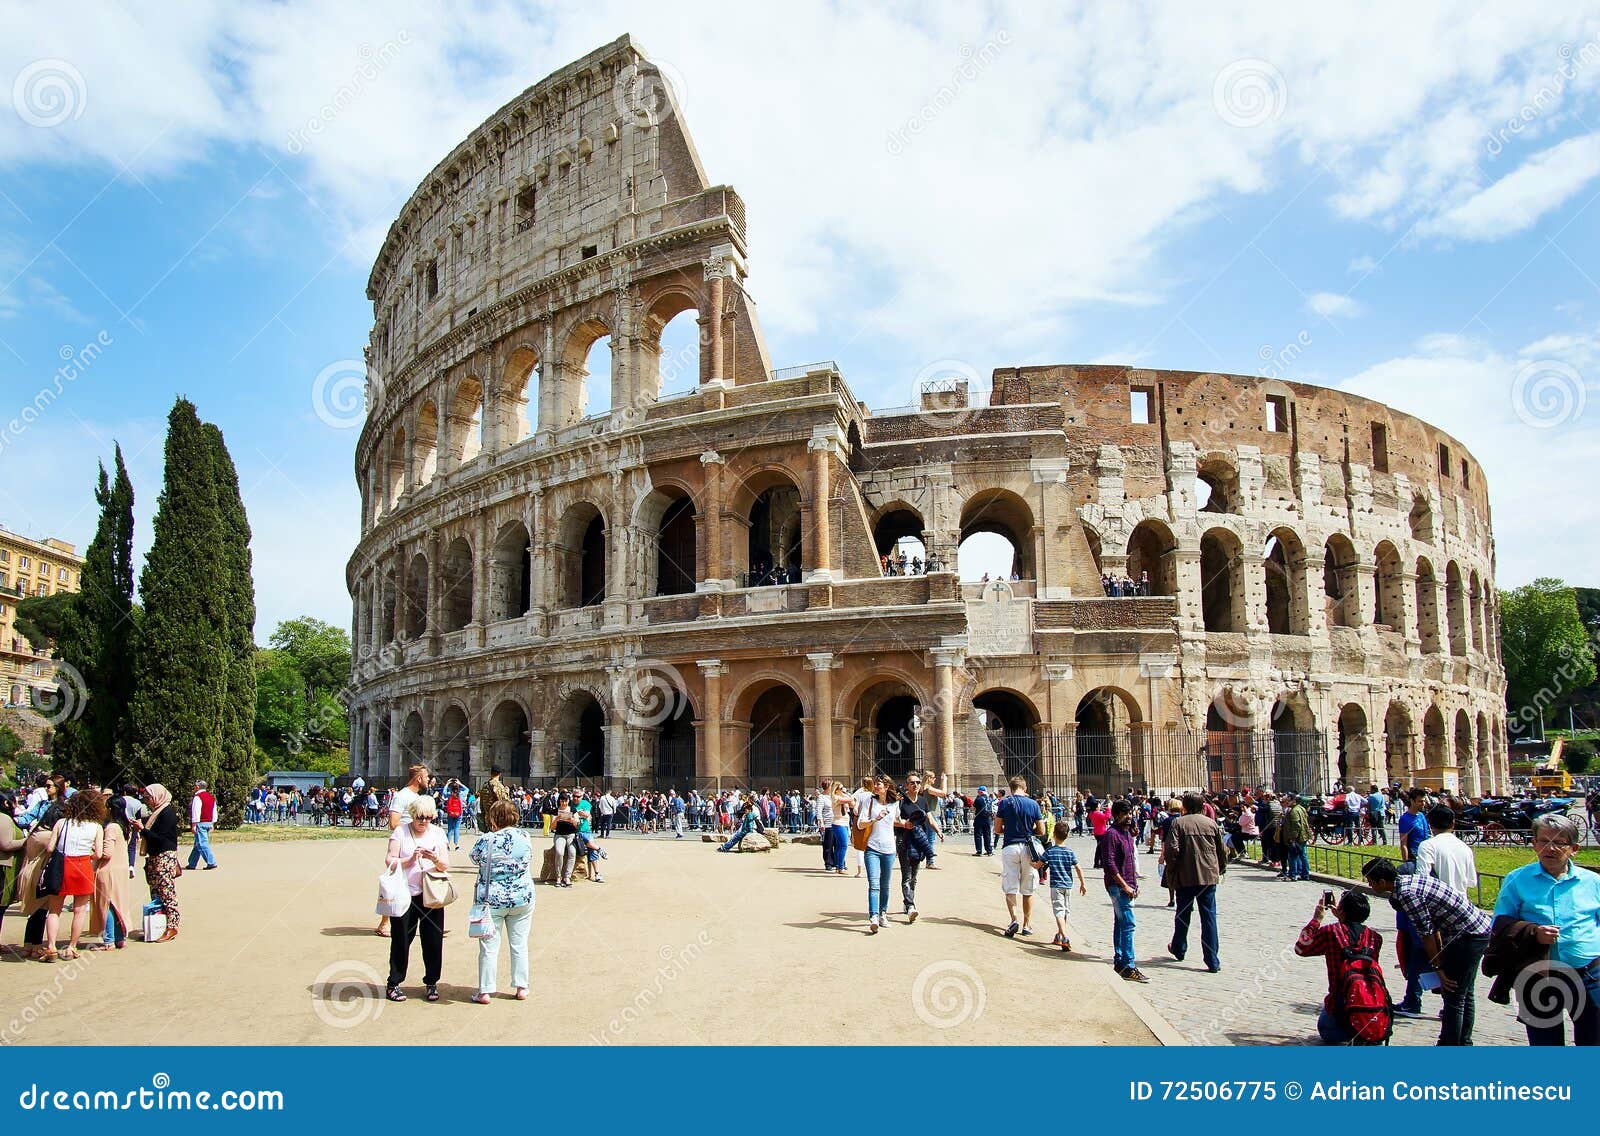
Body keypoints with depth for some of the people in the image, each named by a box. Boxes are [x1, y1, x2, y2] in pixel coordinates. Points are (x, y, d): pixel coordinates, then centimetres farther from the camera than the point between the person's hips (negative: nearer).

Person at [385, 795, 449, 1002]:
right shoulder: (400, 832, 1)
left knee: (433, 939, 3)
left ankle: (431, 982, 17)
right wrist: (411, 859, -21)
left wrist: (435, 858, -17)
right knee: (401, 938, 2)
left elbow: (445, 865, 4)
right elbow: (390, 861, -6)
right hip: (405, 895, -2)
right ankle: (394, 983, 16)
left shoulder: (438, 833, 8)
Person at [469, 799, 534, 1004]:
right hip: (522, 899, 3)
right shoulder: (525, 839, -6)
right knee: (519, 945, 12)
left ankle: (485, 991, 11)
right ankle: (521, 988, 19)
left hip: (492, 900, -2)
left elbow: (474, 858, 4)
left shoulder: (486, 841, -14)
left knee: (489, 947, 7)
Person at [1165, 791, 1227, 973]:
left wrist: (1171, 872, 0)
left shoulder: (1178, 823, -5)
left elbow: (1171, 850, -14)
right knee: (1209, 917, 1)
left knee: (1183, 914, 17)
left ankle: (1179, 949, 35)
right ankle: (1212, 961, -3)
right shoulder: (1211, 823, 2)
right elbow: (1222, 851, 6)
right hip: (1209, 876, 1)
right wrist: (1220, 870, 21)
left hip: (1185, 877, -1)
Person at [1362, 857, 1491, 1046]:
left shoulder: (1406, 894, -21)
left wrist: (1438, 967, -7)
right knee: (1464, 995, 19)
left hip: (1469, 936, -10)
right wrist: (1441, 955, 16)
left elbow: (1426, 934, -17)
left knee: (1453, 997, -4)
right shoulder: (1409, 880, 8)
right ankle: (1463, 1043, 30)